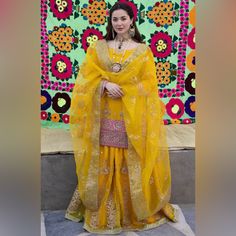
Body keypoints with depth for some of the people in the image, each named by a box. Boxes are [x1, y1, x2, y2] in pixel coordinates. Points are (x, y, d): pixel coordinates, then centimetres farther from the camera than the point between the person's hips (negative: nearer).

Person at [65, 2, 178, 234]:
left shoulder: (143, 50, 4)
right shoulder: (98, 47, 8)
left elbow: (148, 83, 2)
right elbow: (87, 77, 2)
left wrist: (124, 91, -9)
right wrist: (106, 84, -15)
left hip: (133, 115, -1)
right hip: (105, 114, 1)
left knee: (132, 164, 4)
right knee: (104, 164, 4)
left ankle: (137, 209, 23)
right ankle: (103, 212, 20)